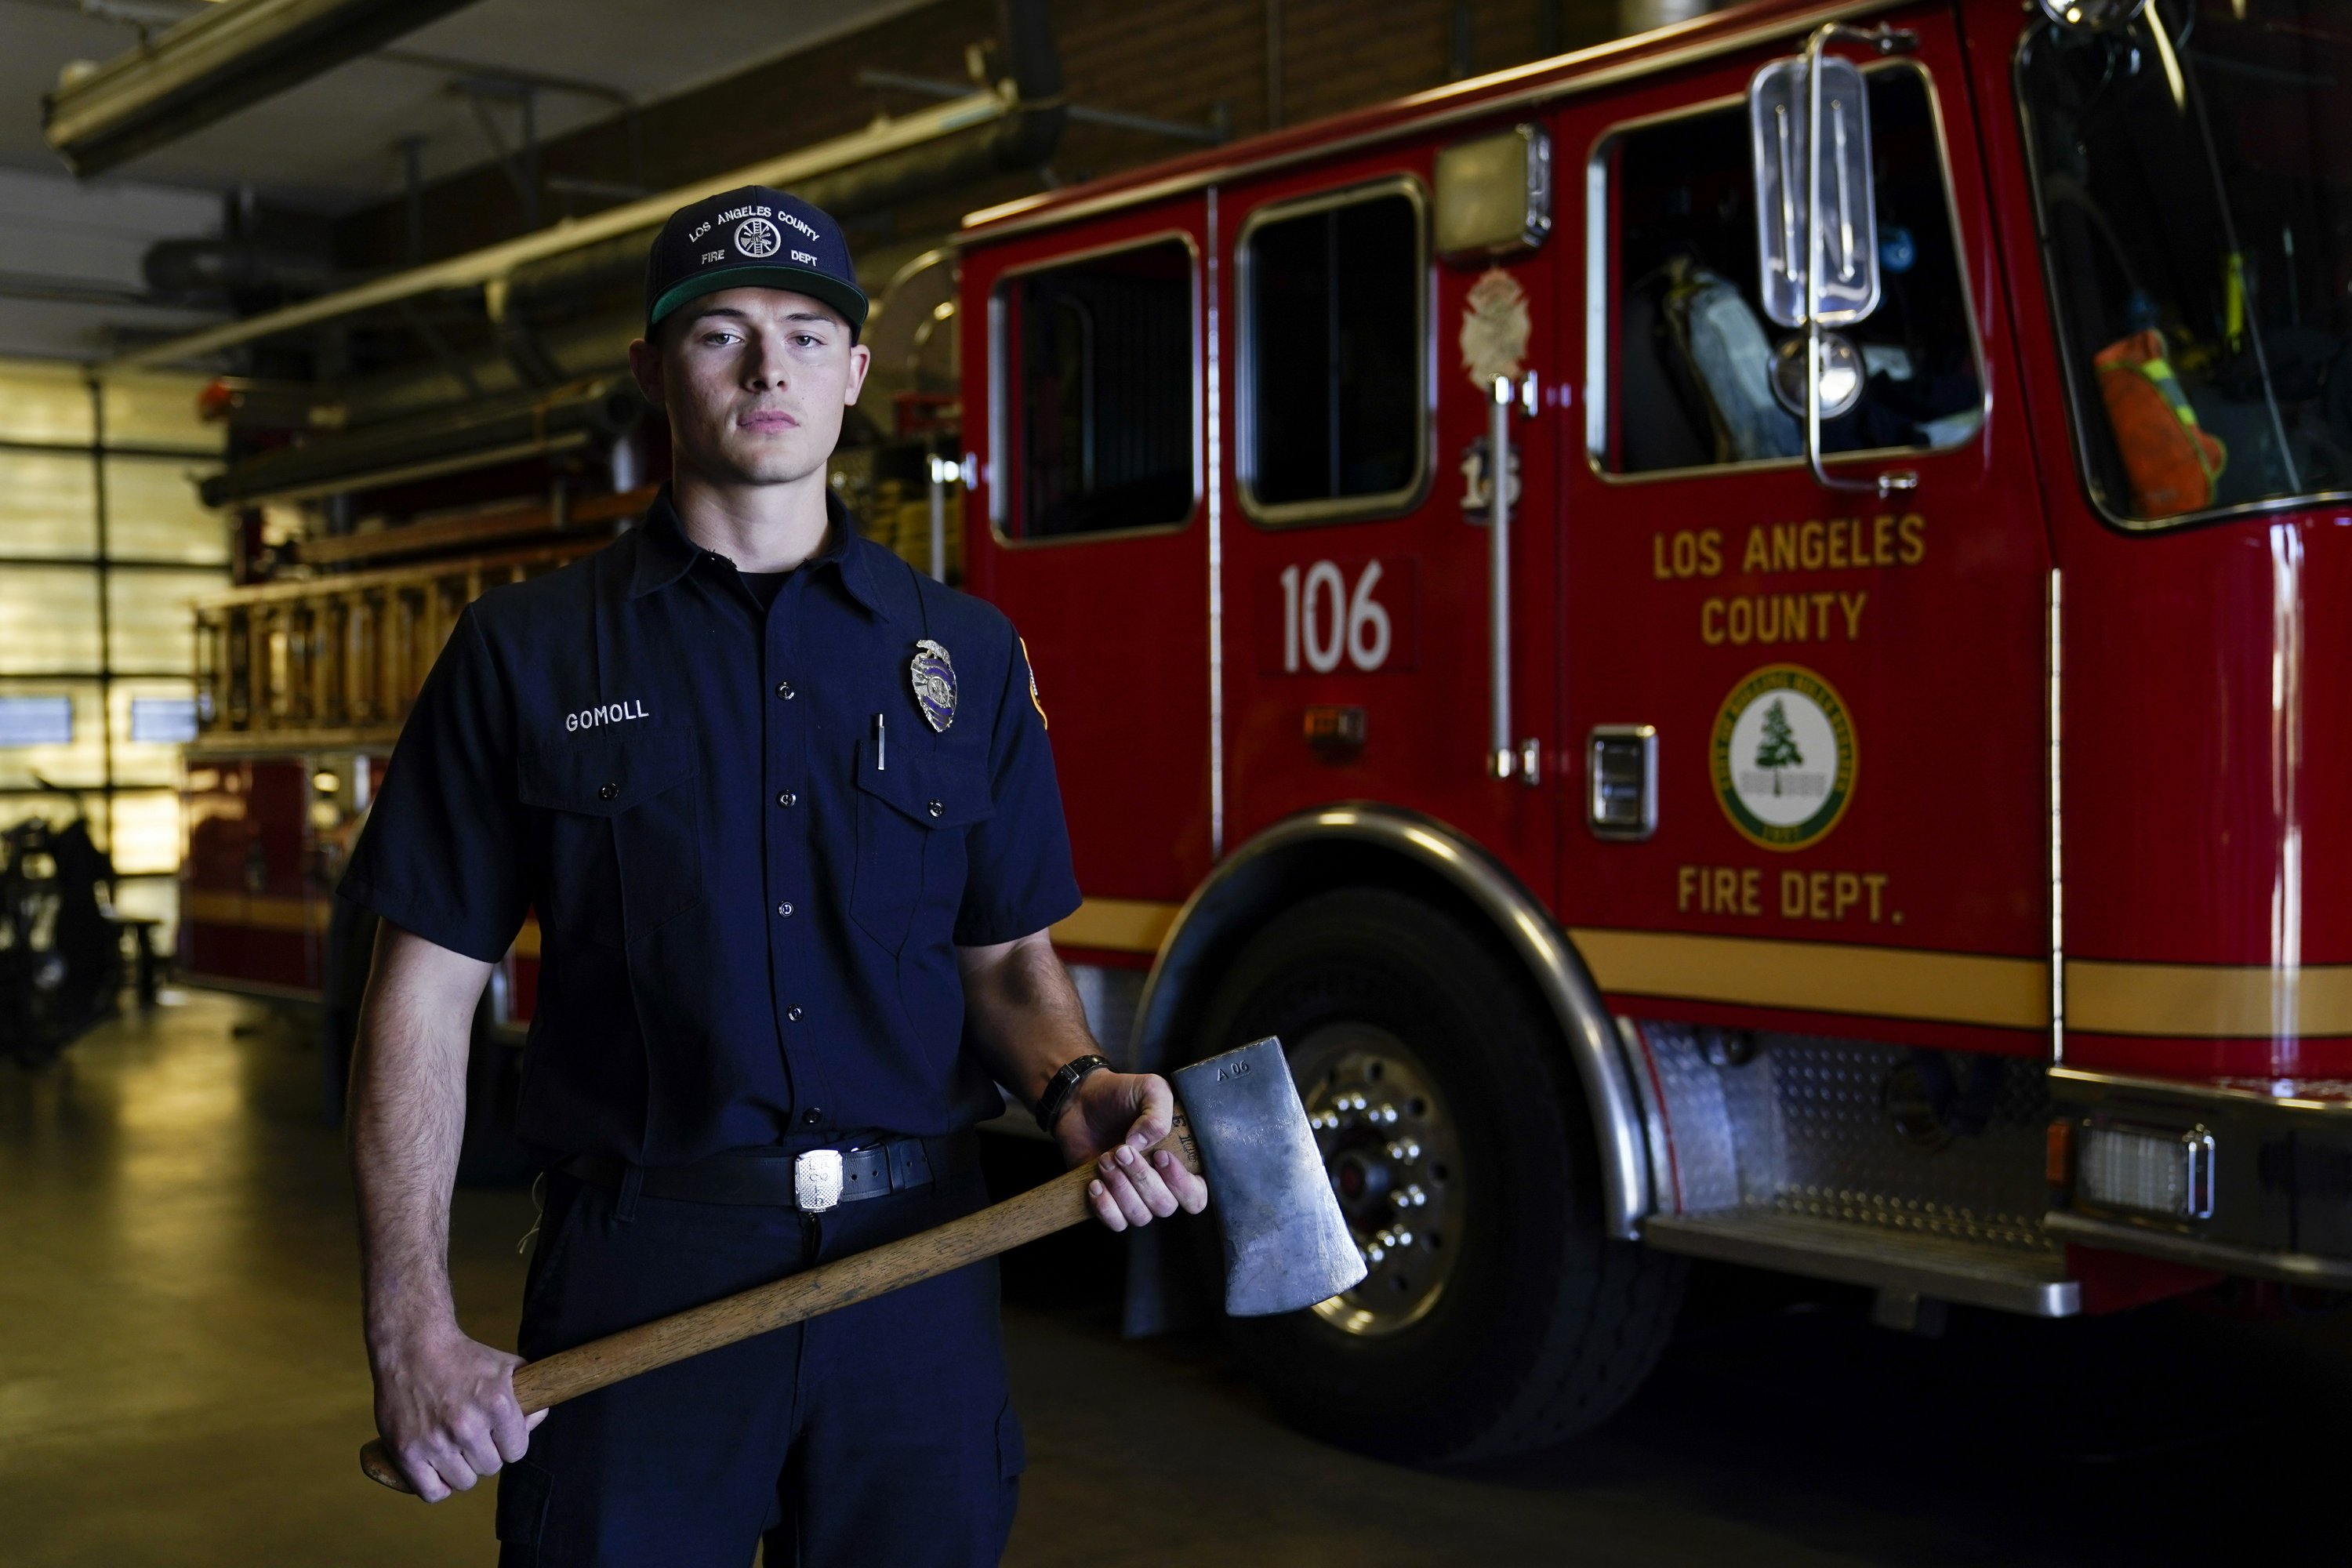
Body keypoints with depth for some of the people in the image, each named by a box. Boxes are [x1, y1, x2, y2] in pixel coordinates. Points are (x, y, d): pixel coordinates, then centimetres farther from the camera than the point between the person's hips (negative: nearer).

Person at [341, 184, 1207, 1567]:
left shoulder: (966, 653, 7)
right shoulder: (525, 652, 1)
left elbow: (1006, 953, 11)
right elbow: (427, 994, -1)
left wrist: (1076, 1087, -12)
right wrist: (415, 1329, -8)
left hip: (918, 1265, 2)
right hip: (638, 1279, -1)